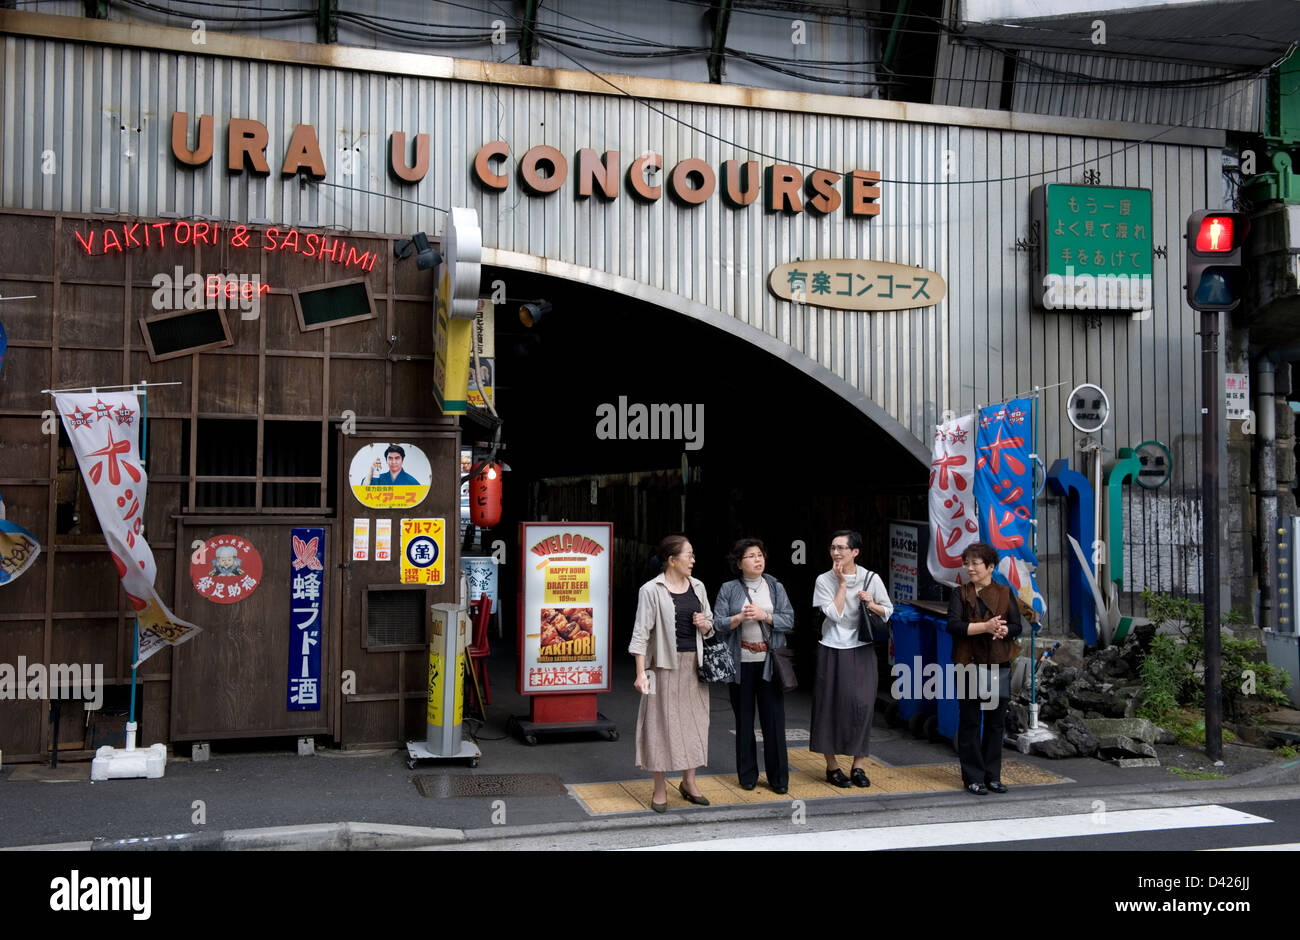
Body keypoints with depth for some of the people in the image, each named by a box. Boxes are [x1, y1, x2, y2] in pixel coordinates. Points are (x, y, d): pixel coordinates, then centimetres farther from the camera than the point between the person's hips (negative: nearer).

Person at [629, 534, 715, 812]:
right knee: (662, 721, -1)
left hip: (694, 664, 5)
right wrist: (641, 672, -14)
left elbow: (710, 626, 20)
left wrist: (705, 624, -4)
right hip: (665, 664, -5)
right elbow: (641, 632, -9)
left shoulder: (697, 586, 10)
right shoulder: (651, 590, -7)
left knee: (694, 720, 9)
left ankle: (689, 781, 24)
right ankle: (660, 789, 10)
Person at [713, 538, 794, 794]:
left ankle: (778, 777, 9)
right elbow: (718, 624, -1)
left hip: (769, 662, 0)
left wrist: (764, 615, -13)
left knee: (774, 720, -1)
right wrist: (740, 618, -17)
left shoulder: (776, 587, 6)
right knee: (744, 720, 7)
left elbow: (789, 620, 1)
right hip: (741, 663, 0)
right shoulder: (729, 590, 3)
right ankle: (747, 776, 18)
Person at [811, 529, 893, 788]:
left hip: (862, 650, 1)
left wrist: (871, 604, -11)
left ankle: (858, 766, 11)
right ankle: (832, 766, 14)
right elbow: (834, 614, -12)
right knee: (831, 705, 1)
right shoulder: (824, 580, -2)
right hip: (832, 650, 0)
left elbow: (888, 611, 8)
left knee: (862, 705, -3)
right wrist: (842, 583, -12)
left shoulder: (871, 578, 0)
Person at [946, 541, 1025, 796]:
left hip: (999, 665, 2)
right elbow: (953, 625, -10)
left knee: (996, 722, 7)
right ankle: (972, 777, 7)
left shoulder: (1005, 593, 9)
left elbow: (1017, 626, 4)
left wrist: (1002, 630, -18)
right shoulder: (960, 594, 4)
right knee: (970, 722, 0)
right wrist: (986, 626, -20)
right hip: (970, 665, -2)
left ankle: (993, 775, 18)